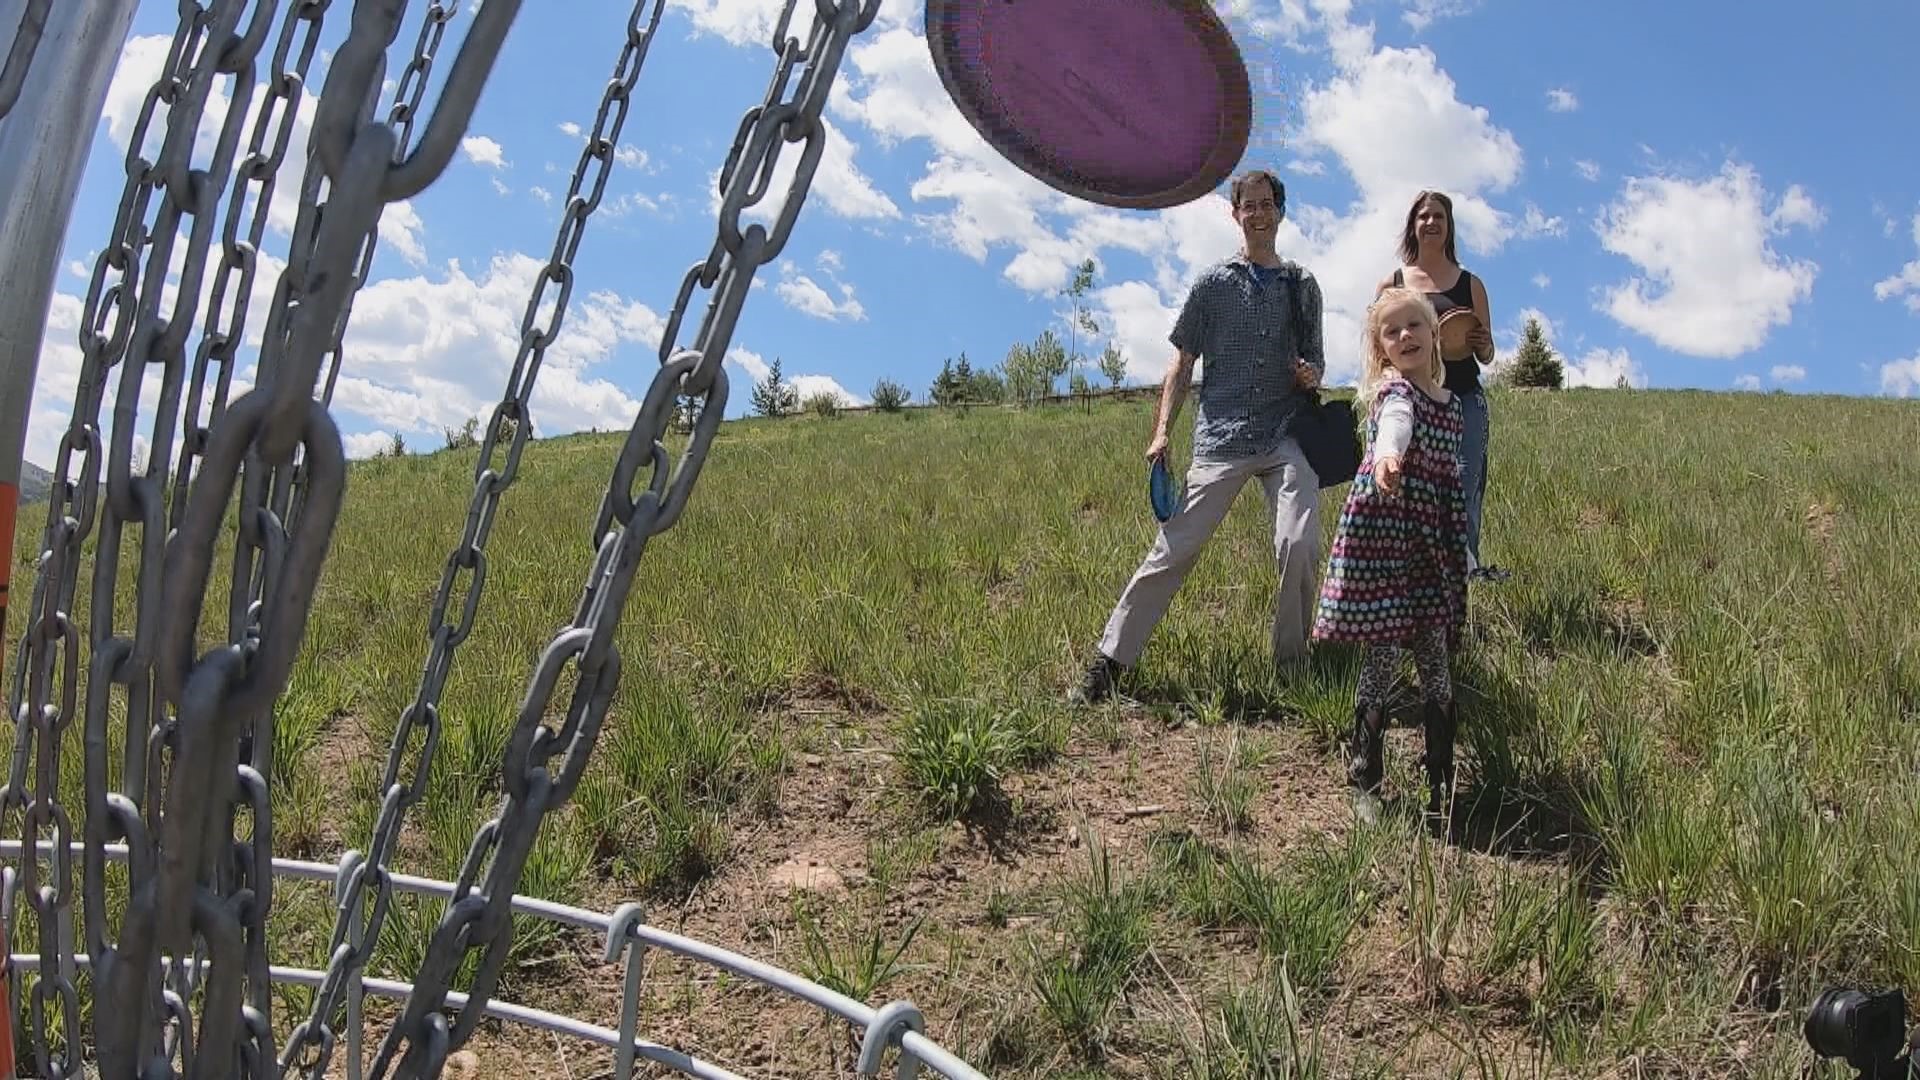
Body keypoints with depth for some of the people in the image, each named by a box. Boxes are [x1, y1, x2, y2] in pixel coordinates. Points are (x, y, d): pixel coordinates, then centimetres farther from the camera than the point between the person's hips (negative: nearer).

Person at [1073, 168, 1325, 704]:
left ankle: (1292, 662, 6)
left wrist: (1312, 374, -2)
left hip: (1287, 438, 2)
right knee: (1175, 547, -6)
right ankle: (1110, 660, -1)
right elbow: (1183, 362, 8)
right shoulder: (1213, 283, 8)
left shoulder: (1302, 284, 14)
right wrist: (1161, 431, -2)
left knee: (1301, 545, -15)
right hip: (1221, 437, -2)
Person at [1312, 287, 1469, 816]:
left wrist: (1461, 555, 24)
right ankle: (1364, 780, 10)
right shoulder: (1393, 391, -8)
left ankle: (1442, 781, 18)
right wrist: (1386, 456, -57)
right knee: (1382, 659, -3)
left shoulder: (1452, 404, 14)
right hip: (1380, 535, -6)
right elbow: (1395, 422, -34)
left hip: (1430, 543, 6)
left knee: (1435, 659, 8)